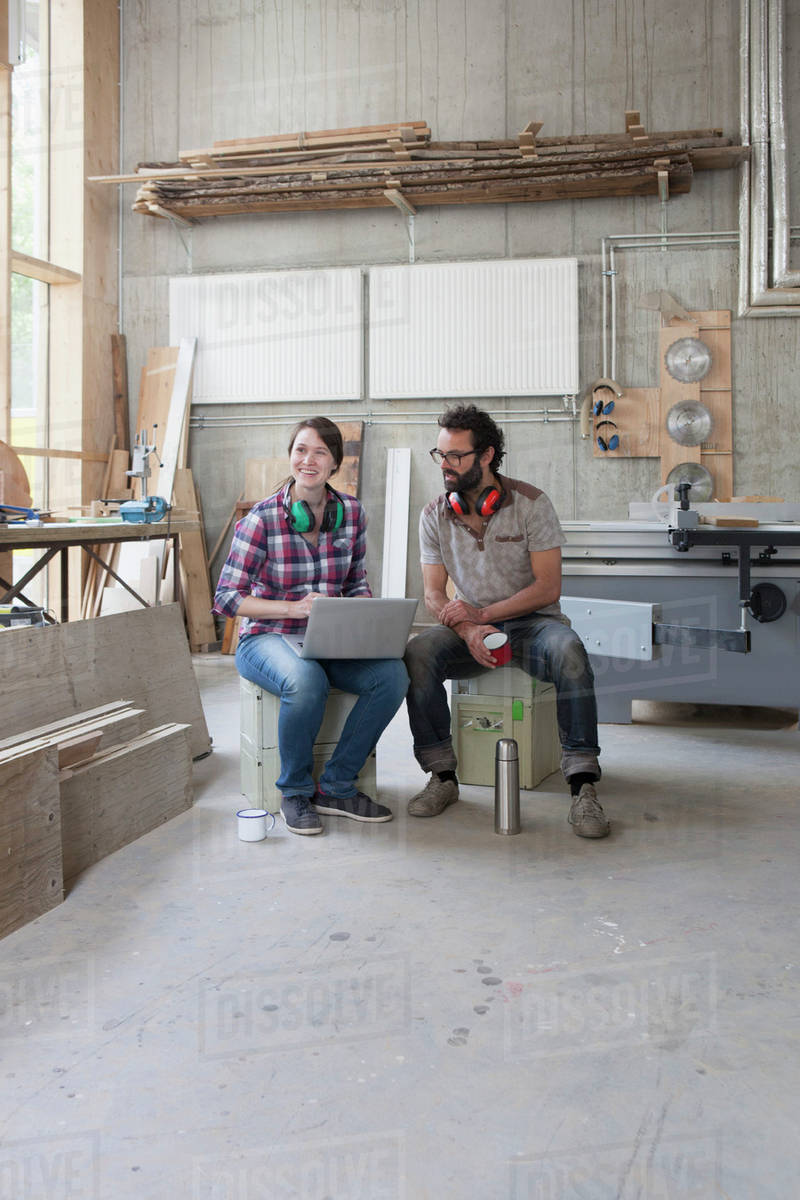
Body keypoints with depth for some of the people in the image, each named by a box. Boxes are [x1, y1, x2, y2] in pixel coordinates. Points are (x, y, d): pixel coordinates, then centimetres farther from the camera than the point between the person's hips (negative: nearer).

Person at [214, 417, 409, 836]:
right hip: (268, 639, -4)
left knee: (392, 674, -24)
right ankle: (295, 792, -9)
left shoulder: (352, 512, 2)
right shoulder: (262, 519, -11)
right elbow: (226, 597, -11)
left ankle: (336, 788, -6)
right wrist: (294, 607, -25)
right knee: (306, 682, -37)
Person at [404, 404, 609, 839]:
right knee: (418, 652, -28)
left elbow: (548, 588, -11)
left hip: (531, 622, -2)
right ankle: (443, 776, -16)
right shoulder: (435, 516, 3)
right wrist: (468, 631, -20)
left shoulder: (530, 503, -7)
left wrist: (481, 614, -20)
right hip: (470, 625, 3)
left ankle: (583, 788, -32)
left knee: (569, 651, -36)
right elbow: (434, 595, 0)